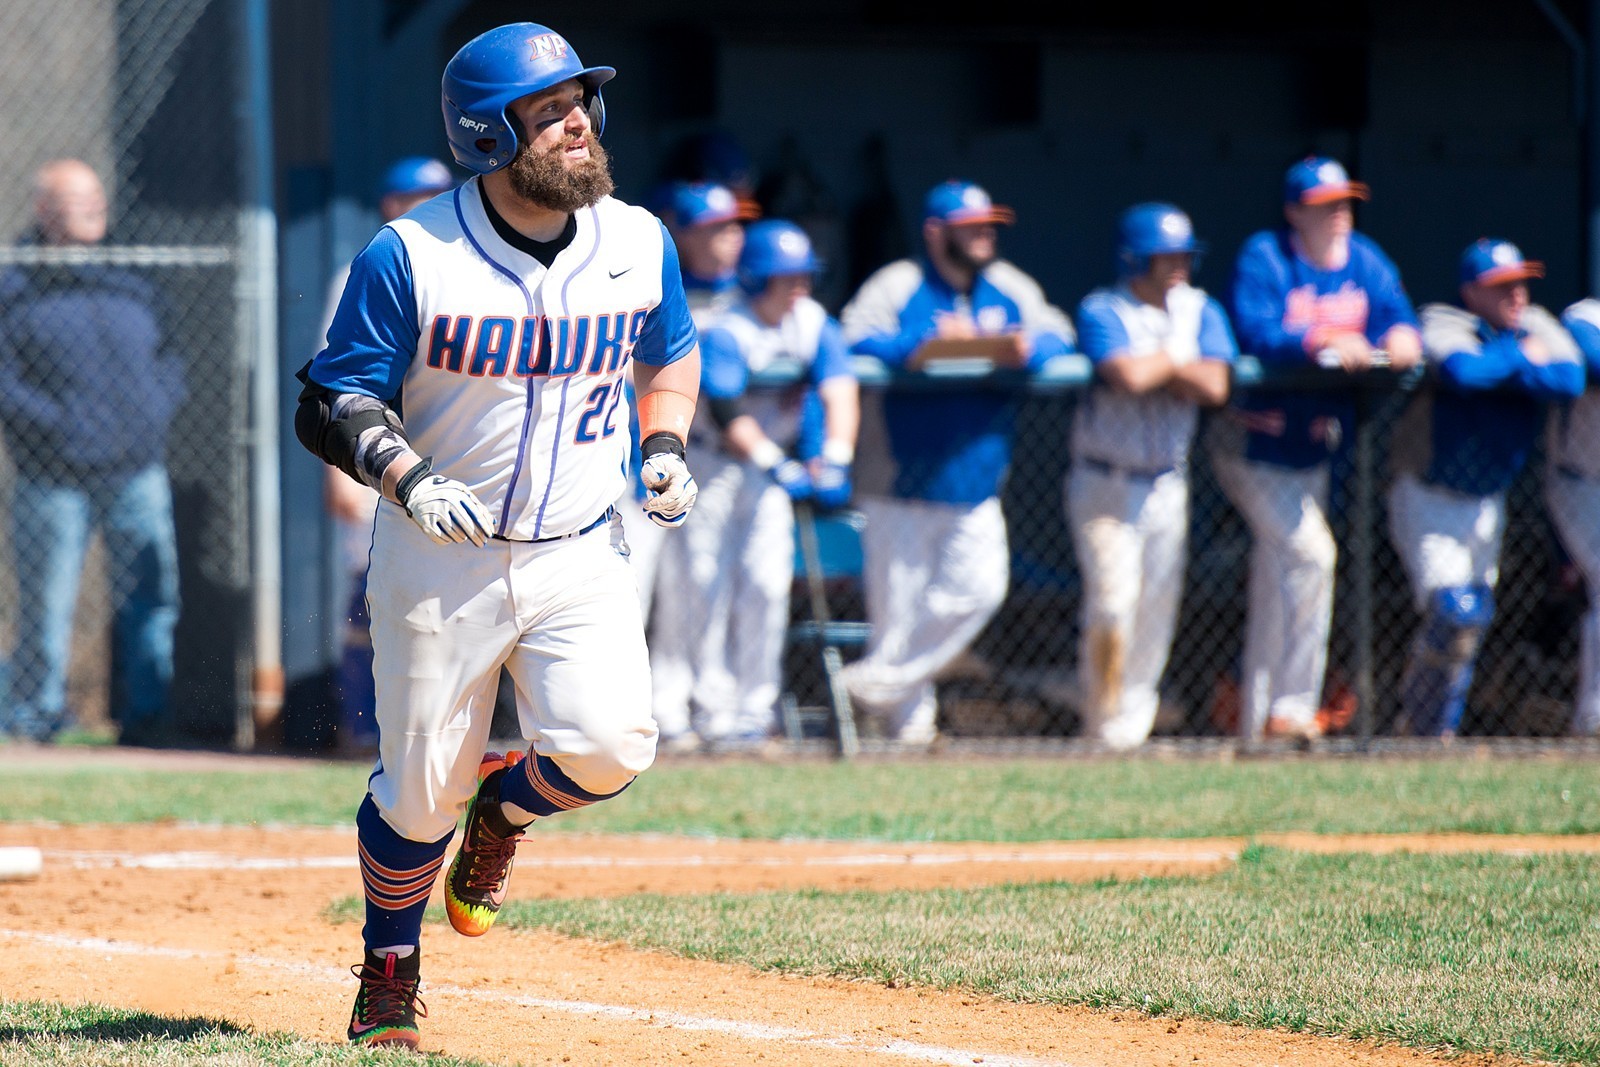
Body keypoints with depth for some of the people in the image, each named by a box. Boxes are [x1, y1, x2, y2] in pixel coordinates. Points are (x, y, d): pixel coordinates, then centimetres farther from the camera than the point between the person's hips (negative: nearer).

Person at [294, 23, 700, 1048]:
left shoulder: (639, 244, 0)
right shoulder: (408, 258, -12)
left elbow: (671, 352, 19)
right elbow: (337, 401, -9)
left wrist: (665, 447, 2)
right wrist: (409, 477, -26)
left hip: (581, 552, 2)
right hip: (441, 558, -2)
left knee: (609, 746, -18)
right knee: (421, 790, 2)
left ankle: (504, 808, 17)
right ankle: (390, 974, 28)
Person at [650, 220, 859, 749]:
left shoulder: (813, 324, -4)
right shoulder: (725, 332, -21)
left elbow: (840, 391, -15)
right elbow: (728, 415, -29)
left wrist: (833, 459, -30)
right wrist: (776, 466, -38)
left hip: (772, 466, 5)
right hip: (710, 463, -5)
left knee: (767, 581, -3)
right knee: (705, 587, -6)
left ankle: (754, 704, 4)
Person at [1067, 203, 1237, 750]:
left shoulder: (1200, 311, 5)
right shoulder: (1103, 311, -10)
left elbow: (1213, 386, -10)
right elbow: (1127, 377, -27)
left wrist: (1154, 367, -14)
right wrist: (1175, 361, -9)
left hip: (1168, 485, 5)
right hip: (1105, 484, -5)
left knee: (1156, 605, 7)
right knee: (1113, 597, -16)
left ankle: (1132, 722, 19)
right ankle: (1102, 721, -5)